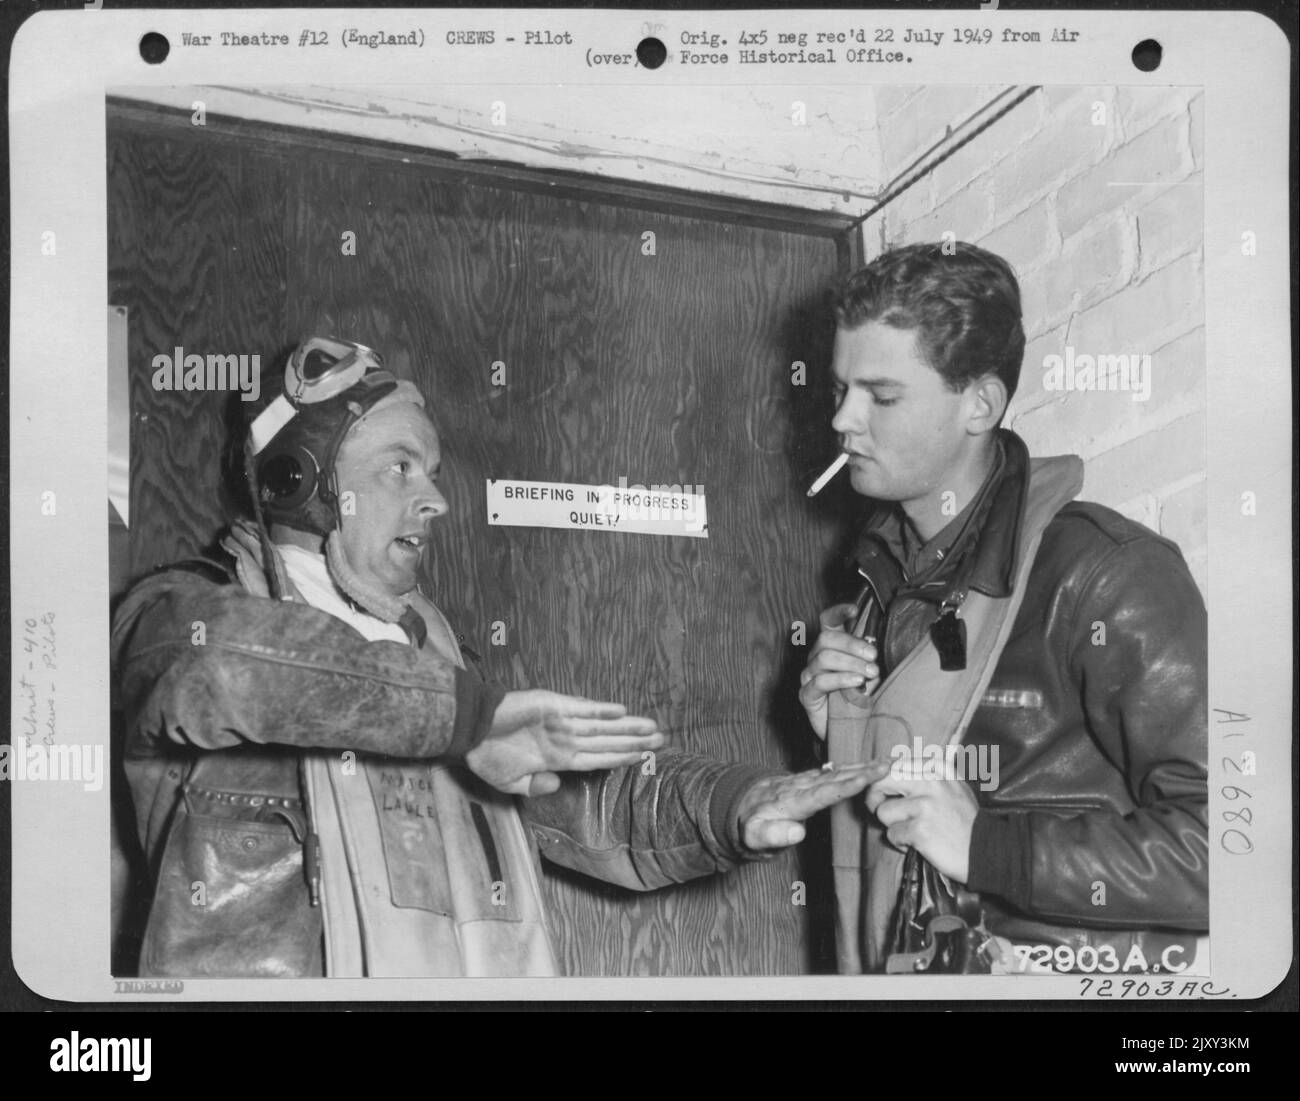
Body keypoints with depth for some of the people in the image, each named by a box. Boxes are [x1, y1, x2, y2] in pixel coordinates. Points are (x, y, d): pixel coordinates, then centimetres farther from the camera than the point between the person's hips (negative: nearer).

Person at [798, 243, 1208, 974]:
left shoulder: (1104, 576, -18)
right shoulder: (884, 570, 4)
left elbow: (1208, 848, -24)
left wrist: (984, 844, -23)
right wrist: (839, 724, -3)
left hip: (1058, 960, -6)